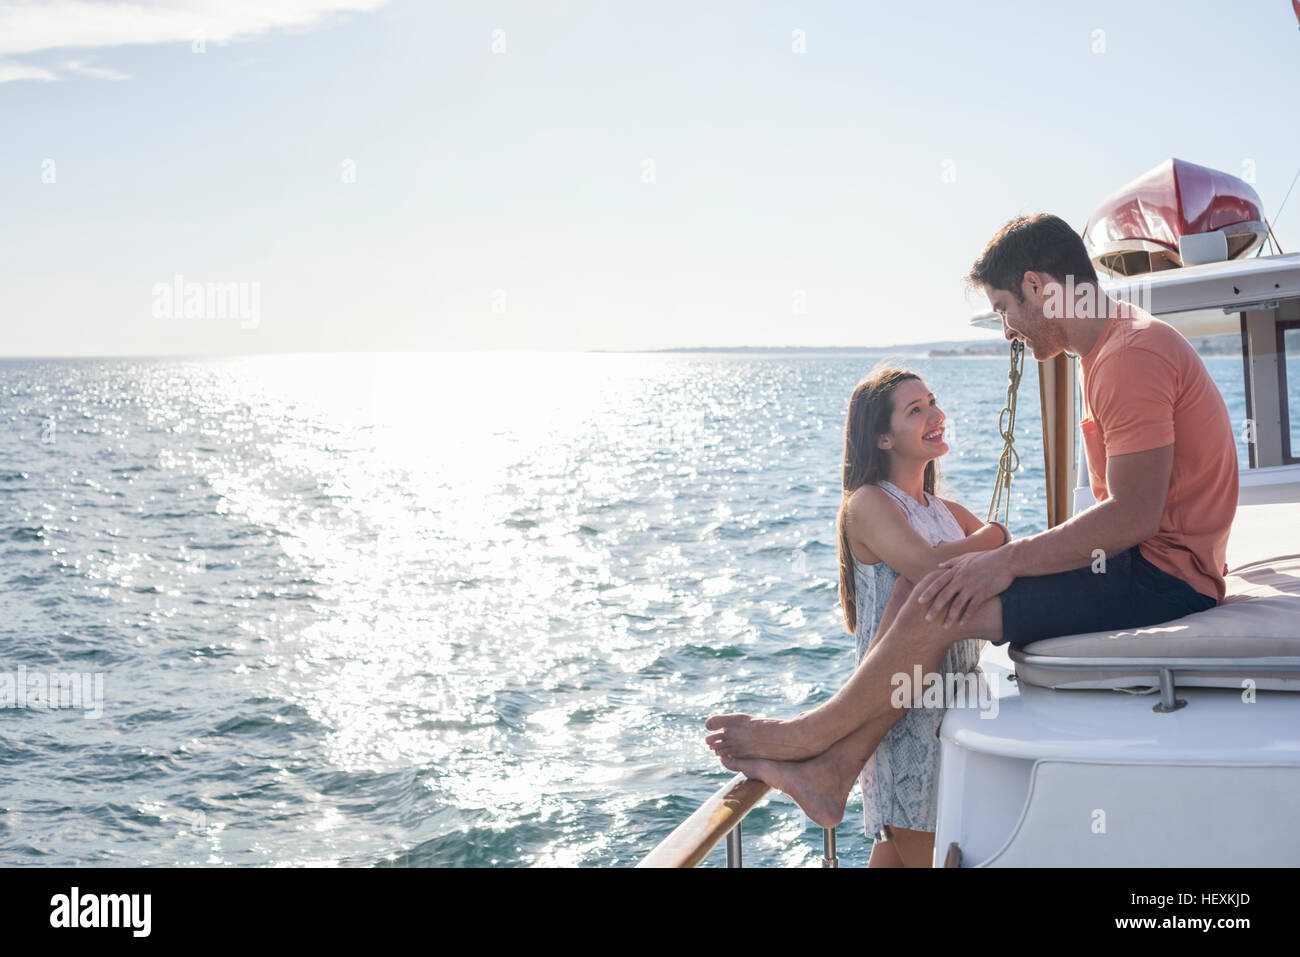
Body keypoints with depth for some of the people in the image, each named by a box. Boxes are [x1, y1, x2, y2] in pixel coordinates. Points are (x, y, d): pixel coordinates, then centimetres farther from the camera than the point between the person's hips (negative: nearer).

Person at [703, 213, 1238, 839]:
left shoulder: (1133, 354, -18)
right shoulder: (1114, 347, 17)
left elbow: (1133, 515, -25)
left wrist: (1006, 562, -20)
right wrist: (1009, 558, 7)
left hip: (1162, 576, -10)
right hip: (1153, 568, 10)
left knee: (938, 607, -15)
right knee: (939, 592, 5)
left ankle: (810, 736, 4)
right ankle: (832, 773, 2)